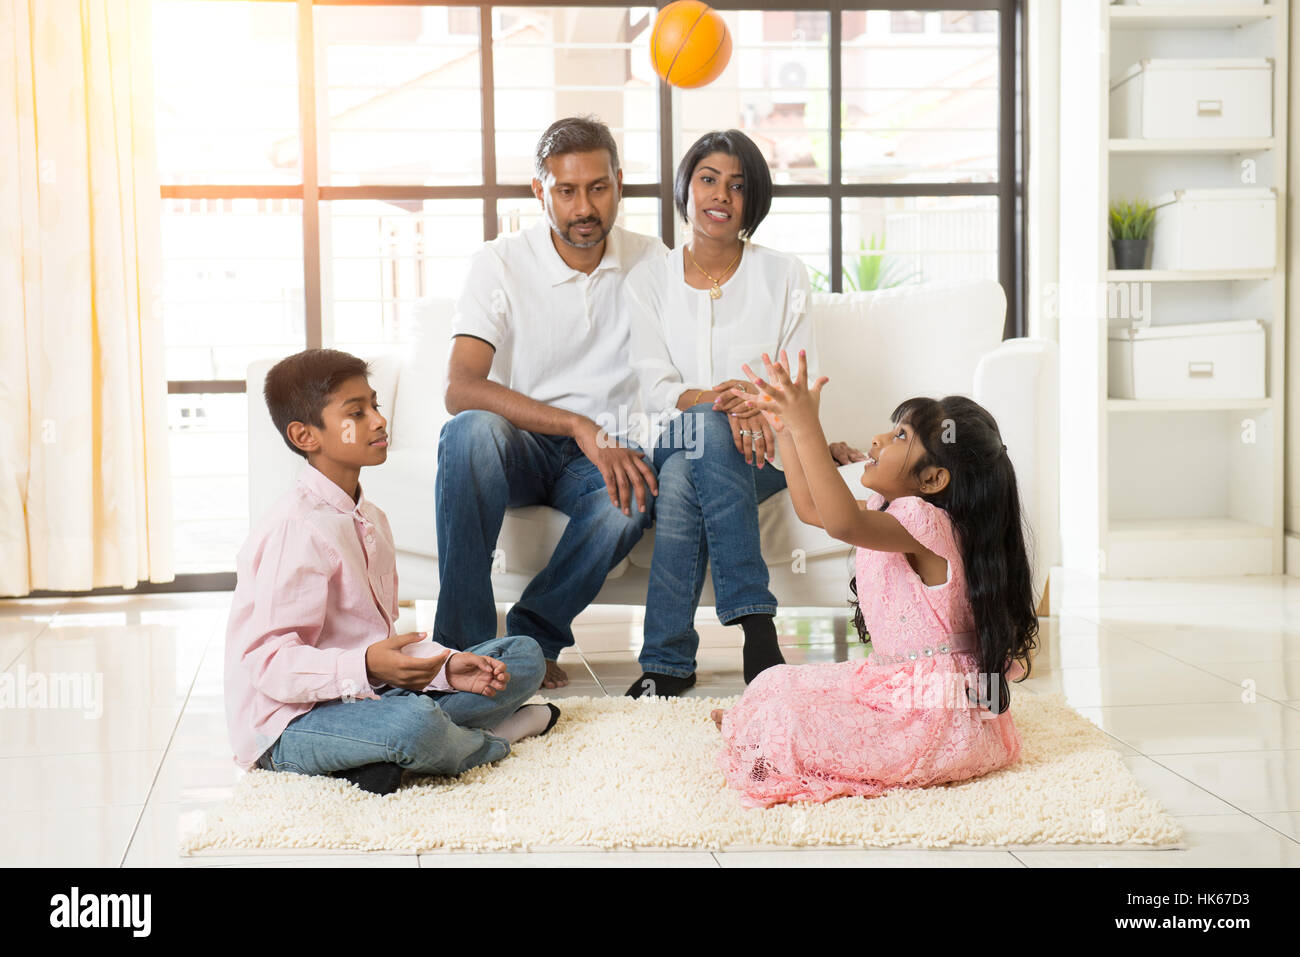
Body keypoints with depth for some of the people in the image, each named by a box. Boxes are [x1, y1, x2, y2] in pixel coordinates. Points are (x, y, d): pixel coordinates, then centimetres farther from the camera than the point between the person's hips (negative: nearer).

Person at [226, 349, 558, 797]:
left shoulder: (371, 520, 14)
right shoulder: (296, 527, -18)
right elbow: (267, 663, -24)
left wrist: (446, 666, -2)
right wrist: (365, 667, -37)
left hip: (363, 695, 10)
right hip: (289, 725, -10)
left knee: (524, 656, 7)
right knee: (414, 724, -40)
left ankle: (385, 755, -12)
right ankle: (492, 740, -3)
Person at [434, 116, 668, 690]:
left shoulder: (650, 263, 4)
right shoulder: (501, 263, -6)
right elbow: (461, 389, -19)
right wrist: (581, 427, -30)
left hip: (608, 454, 1)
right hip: (522, 449, -1)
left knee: (633, 500, -35)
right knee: (471, 430, -35)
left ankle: (535, 635, -12)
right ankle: (462, 641, -27)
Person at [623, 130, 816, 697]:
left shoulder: (784, 276, 8)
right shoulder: (648, 282, 9)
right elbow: (656, 391, -2)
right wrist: (719, 401, -24)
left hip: (764, 449, -1)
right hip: (675, 445, 1)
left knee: (682, 476, -34)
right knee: (709, 429, -36)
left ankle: (668, 658, -31)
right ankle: (757, 627, -36)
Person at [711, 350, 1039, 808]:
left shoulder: (925, 521, -22)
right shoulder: (891, 510, 10)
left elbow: (842, 522, -40)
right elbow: (812, 508, 22)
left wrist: (807, 428, -39)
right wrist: (786, 427, 14)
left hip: (937, 717, -11)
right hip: (897, 683, 11)